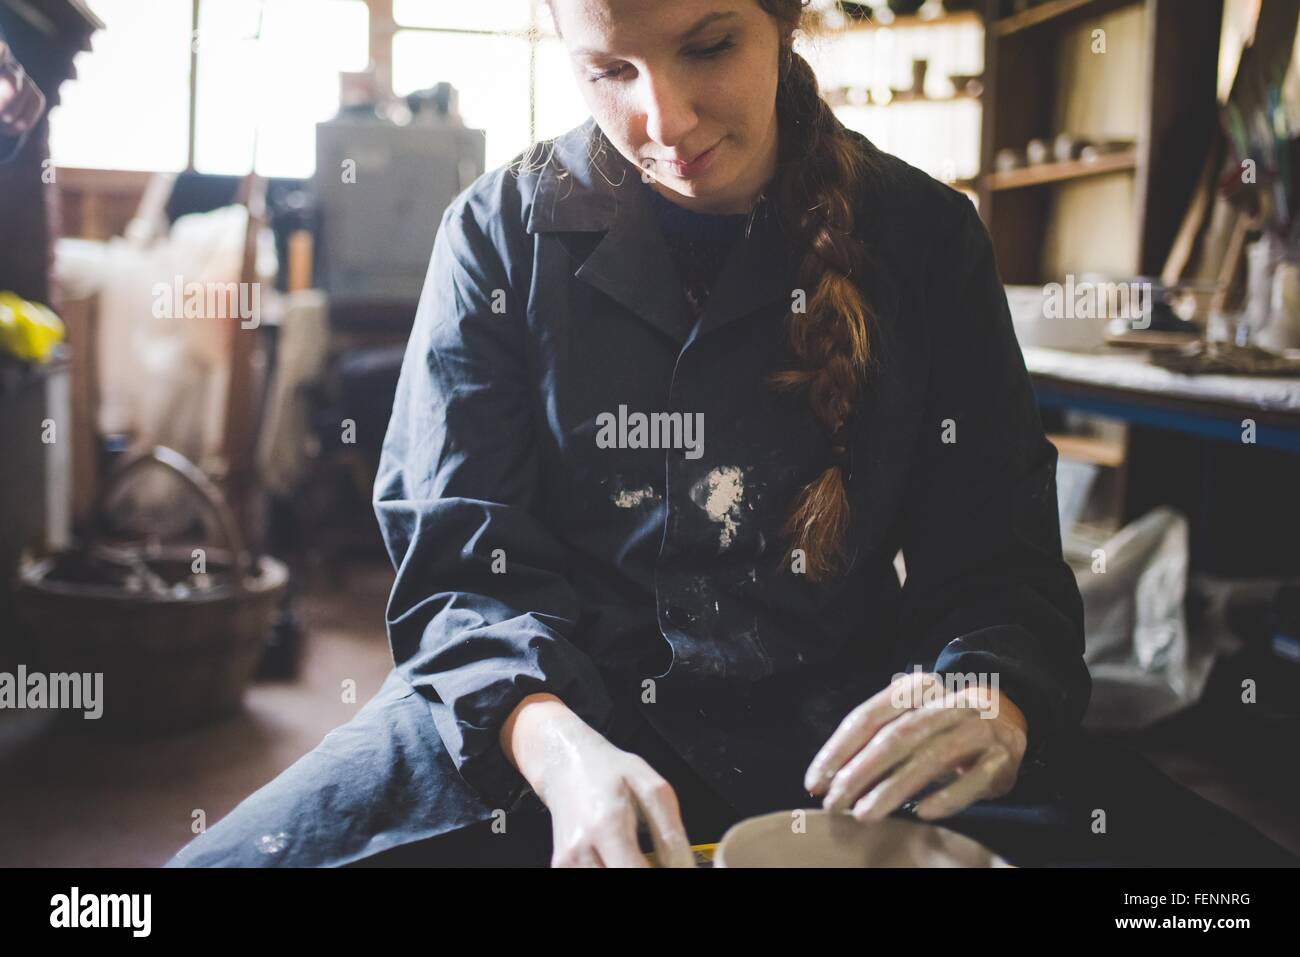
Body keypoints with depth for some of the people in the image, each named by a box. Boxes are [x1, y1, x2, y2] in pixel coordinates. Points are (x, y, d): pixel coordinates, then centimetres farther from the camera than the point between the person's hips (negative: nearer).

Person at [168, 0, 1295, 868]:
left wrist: (990, 705, -22)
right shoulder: (506, 232, 1)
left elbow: (1002, 563, 2)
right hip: (541, 718, 0)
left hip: (834, 724, 1)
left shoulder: (925, 238, 2)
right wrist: (555, 745, -24)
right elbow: (461, 558, -3)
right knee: (226, 862, -25)